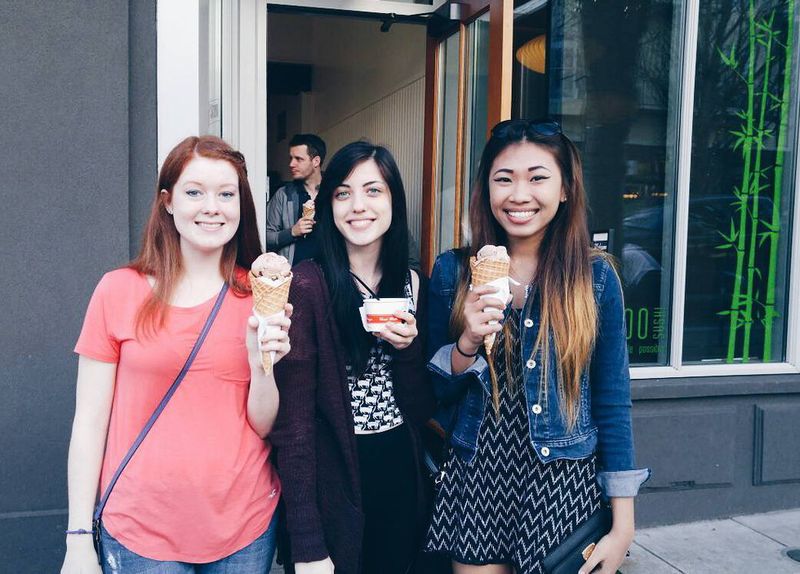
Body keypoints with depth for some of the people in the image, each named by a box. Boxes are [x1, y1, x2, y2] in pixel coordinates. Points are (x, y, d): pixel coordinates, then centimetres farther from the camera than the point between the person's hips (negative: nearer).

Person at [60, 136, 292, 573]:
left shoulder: (261, 296, 0)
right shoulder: (118, 291, -5)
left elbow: (264, 426, -1)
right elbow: (89, 421, -2)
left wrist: (262, 363, -19)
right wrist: (79, 539, -3)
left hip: (246, 523, 2)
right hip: (142, 529, -2)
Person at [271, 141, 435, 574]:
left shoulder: (411, 283, 2)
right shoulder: (307, 285, -15)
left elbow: (423, 407, 5)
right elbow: (293, 421, -16)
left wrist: (409, 346, -14)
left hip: (401, 476, 6)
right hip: (333, 485, -5)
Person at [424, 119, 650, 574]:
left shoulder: (595, 277, -6)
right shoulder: (452, 271, -3)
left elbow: (613, 402, -2)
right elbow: (435, 394, 1)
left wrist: (623, 524, -2)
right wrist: (468, 342, -19)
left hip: (564, 485, -1)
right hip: (475, 480, 1)